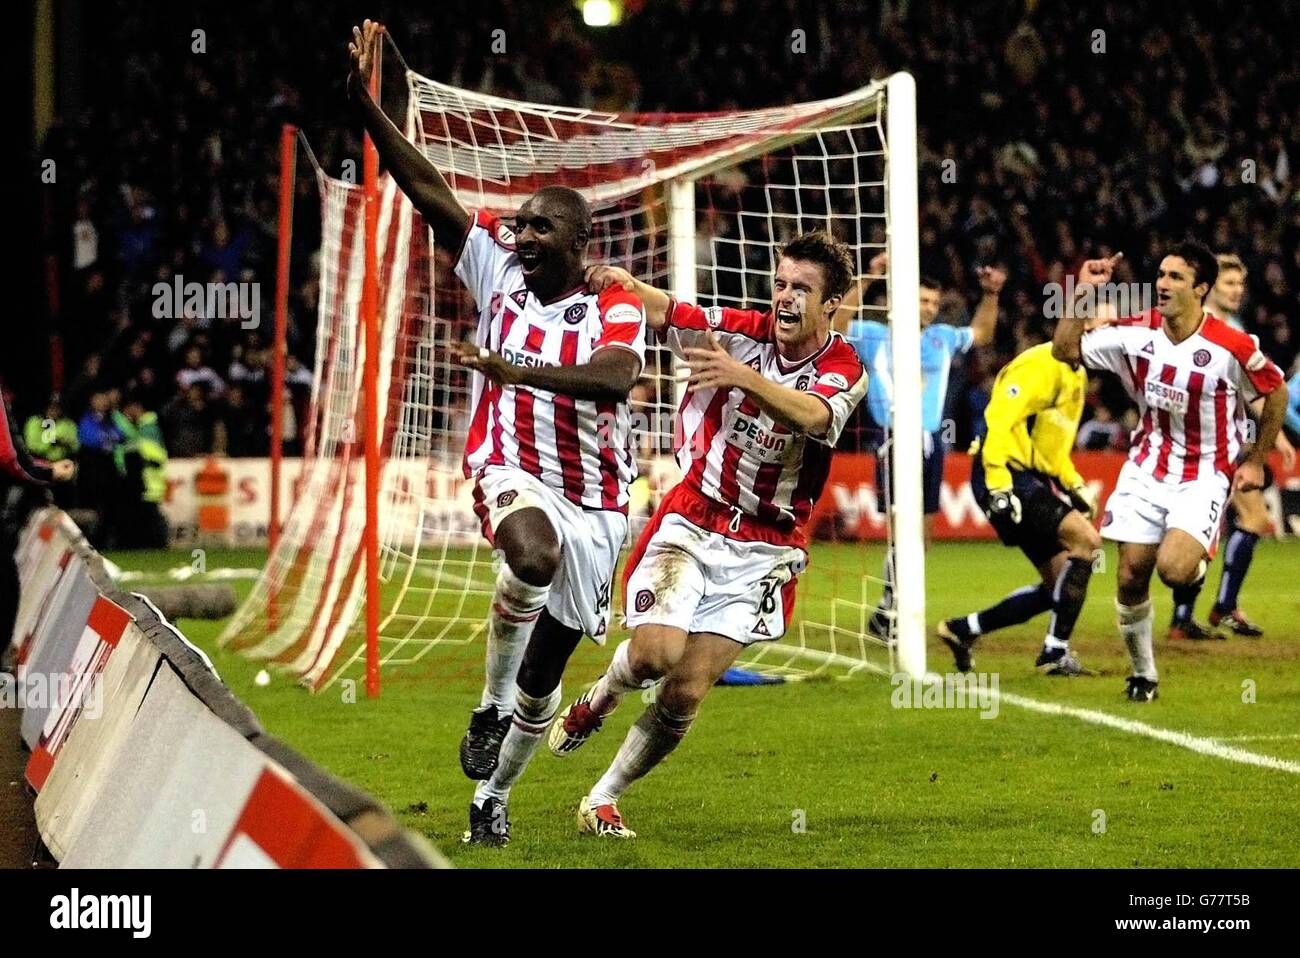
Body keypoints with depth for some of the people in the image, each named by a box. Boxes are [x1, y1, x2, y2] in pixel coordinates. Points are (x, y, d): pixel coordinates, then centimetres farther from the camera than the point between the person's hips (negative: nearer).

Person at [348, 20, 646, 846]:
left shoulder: (617, 312, -8)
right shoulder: (500, 269, 0)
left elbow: (614, 379, -29)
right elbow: (428, 189, -7)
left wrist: (522, 369, -42)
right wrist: (365, 105, -16)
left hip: (595, 503, 1)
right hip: (514, 472, -1)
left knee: (546, 669, 9)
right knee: (534, 551, -38)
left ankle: (493, 792, 32)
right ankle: (492, 703, -17)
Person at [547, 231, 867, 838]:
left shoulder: (844, 371, -8)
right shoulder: (743, 332, -5)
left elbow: (812, 415, -31)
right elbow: (663, 313, -18)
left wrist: (741, 374, -49)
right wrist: (624, 284, -42)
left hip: (763, 550, 0)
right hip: (692, 521, 0)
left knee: (685, 697, -5)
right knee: (657, 652, -22)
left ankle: (602, 801, 15)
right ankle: (594, 705, 13)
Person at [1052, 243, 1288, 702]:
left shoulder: (1232, 348, -18)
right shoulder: (1137, 333, -7)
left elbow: (1276, 393, -1)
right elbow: (1065, 349, -1)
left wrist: (1256, 461, 1)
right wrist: (1083, 294, -13)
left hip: (1205, 472, -4)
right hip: (1147, 467, 4)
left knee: (1173, 570, -25)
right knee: (1131, 576, -1)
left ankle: (1199, 560, 12)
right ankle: (1143, 673, 19)